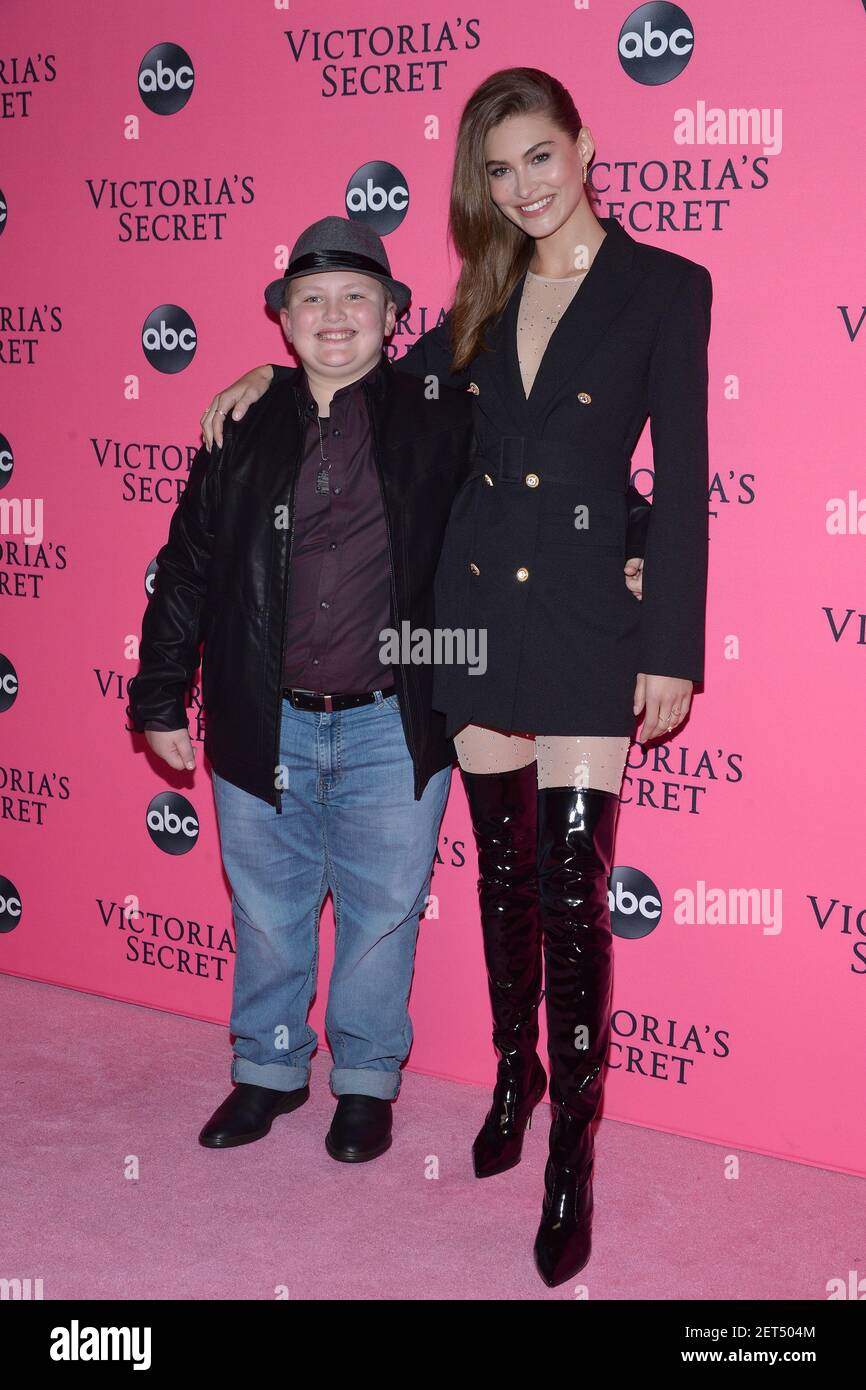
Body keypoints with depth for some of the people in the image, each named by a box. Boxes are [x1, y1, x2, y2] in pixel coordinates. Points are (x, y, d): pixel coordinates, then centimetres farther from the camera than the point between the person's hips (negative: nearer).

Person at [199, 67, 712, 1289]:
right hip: (475, 600, 5)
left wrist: (671, 649, -9)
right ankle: (516, 1076, 33)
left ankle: (571, 1154, 7)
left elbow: (684, 479, -6)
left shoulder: (666, 287, -3)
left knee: (571, 889, -6)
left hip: (586, 613, -4)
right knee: (502, 866, 14)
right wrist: (272, 374, 14)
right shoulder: (488, 296, 10)